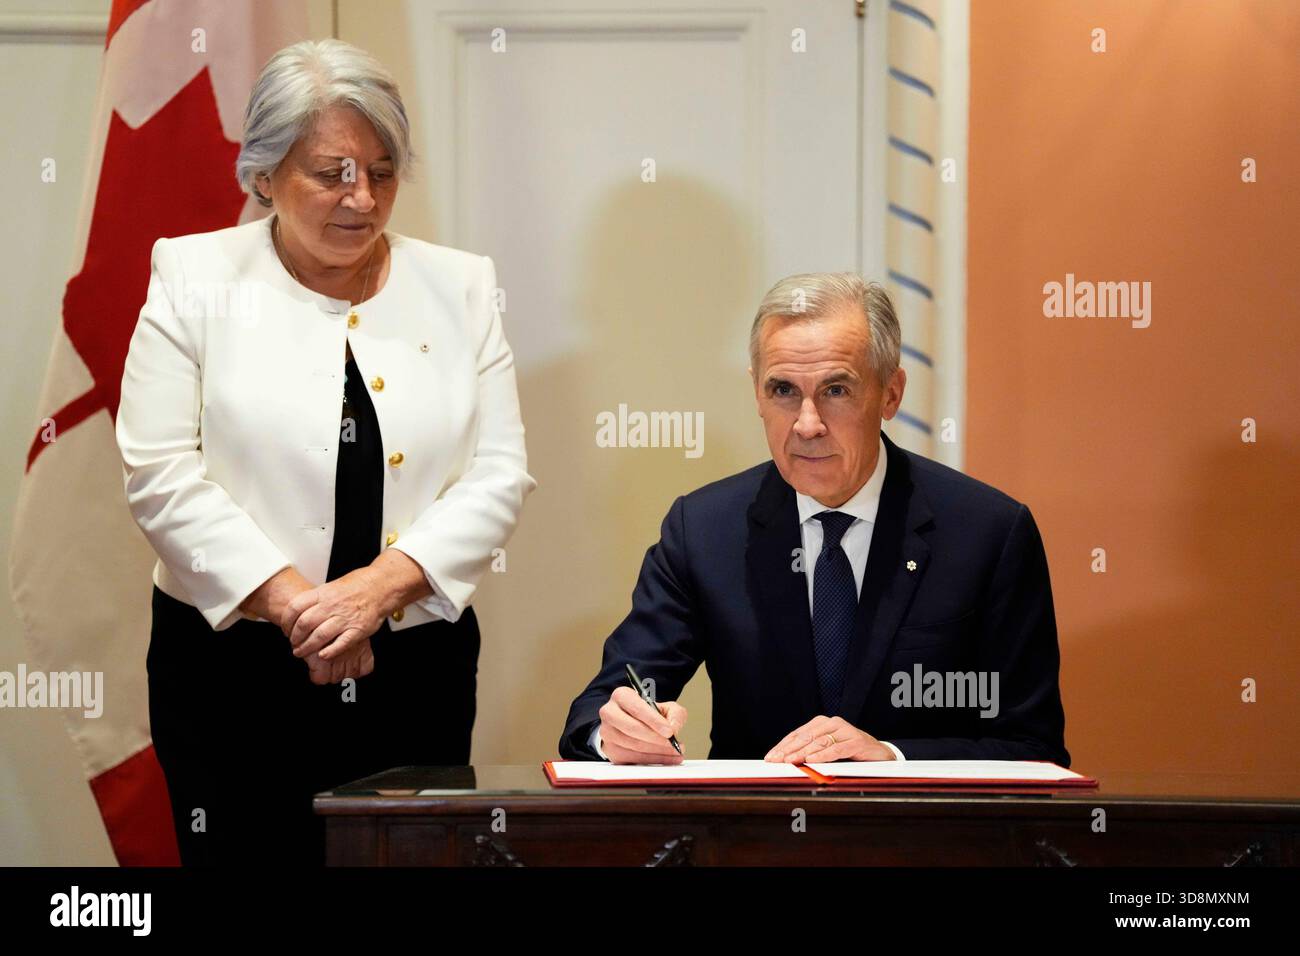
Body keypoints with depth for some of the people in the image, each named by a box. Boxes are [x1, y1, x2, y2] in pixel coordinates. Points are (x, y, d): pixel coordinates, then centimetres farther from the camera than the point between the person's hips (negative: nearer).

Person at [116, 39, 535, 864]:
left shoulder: (460, 287, 6)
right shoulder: (196, 278, 1)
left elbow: (501, 473, 1)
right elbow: (160, 471, -6)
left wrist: (381, 585, -14)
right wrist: (288, 599, -15)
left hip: (420, 670, 2)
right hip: (235, 666, -2)